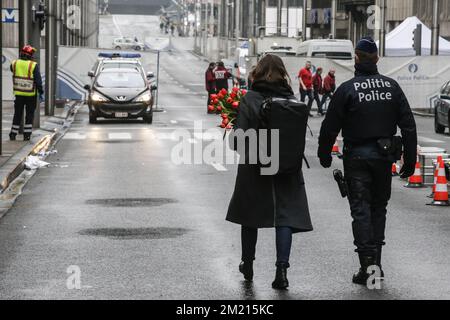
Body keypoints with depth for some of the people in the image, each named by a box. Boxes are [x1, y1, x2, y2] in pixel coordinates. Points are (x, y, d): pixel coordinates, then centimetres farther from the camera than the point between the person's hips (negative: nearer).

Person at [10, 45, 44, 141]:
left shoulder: (15, 64, -4)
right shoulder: (33, 65, -14)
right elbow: (38, 80, -14)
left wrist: (21, 59, 17)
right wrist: (40, 92, -5)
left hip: (18, 94, 3)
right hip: (31, 94, -3)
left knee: (17, 114, 13)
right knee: (29, 114, 8)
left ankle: (13, 134, 13)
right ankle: (27, 134, 6)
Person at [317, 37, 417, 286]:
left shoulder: (347, 89, -9)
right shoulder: (391, 86, 3)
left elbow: (330, 127, -6)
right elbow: (408, 125, 3)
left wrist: (324, 155, 8)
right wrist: (410, 160, 7)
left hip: (357, 156, -3)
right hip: (384, 156, 4)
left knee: (361, 209, 0)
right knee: (379, 208, 15)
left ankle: (367, 263, -9)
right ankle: (375, 263, 17)